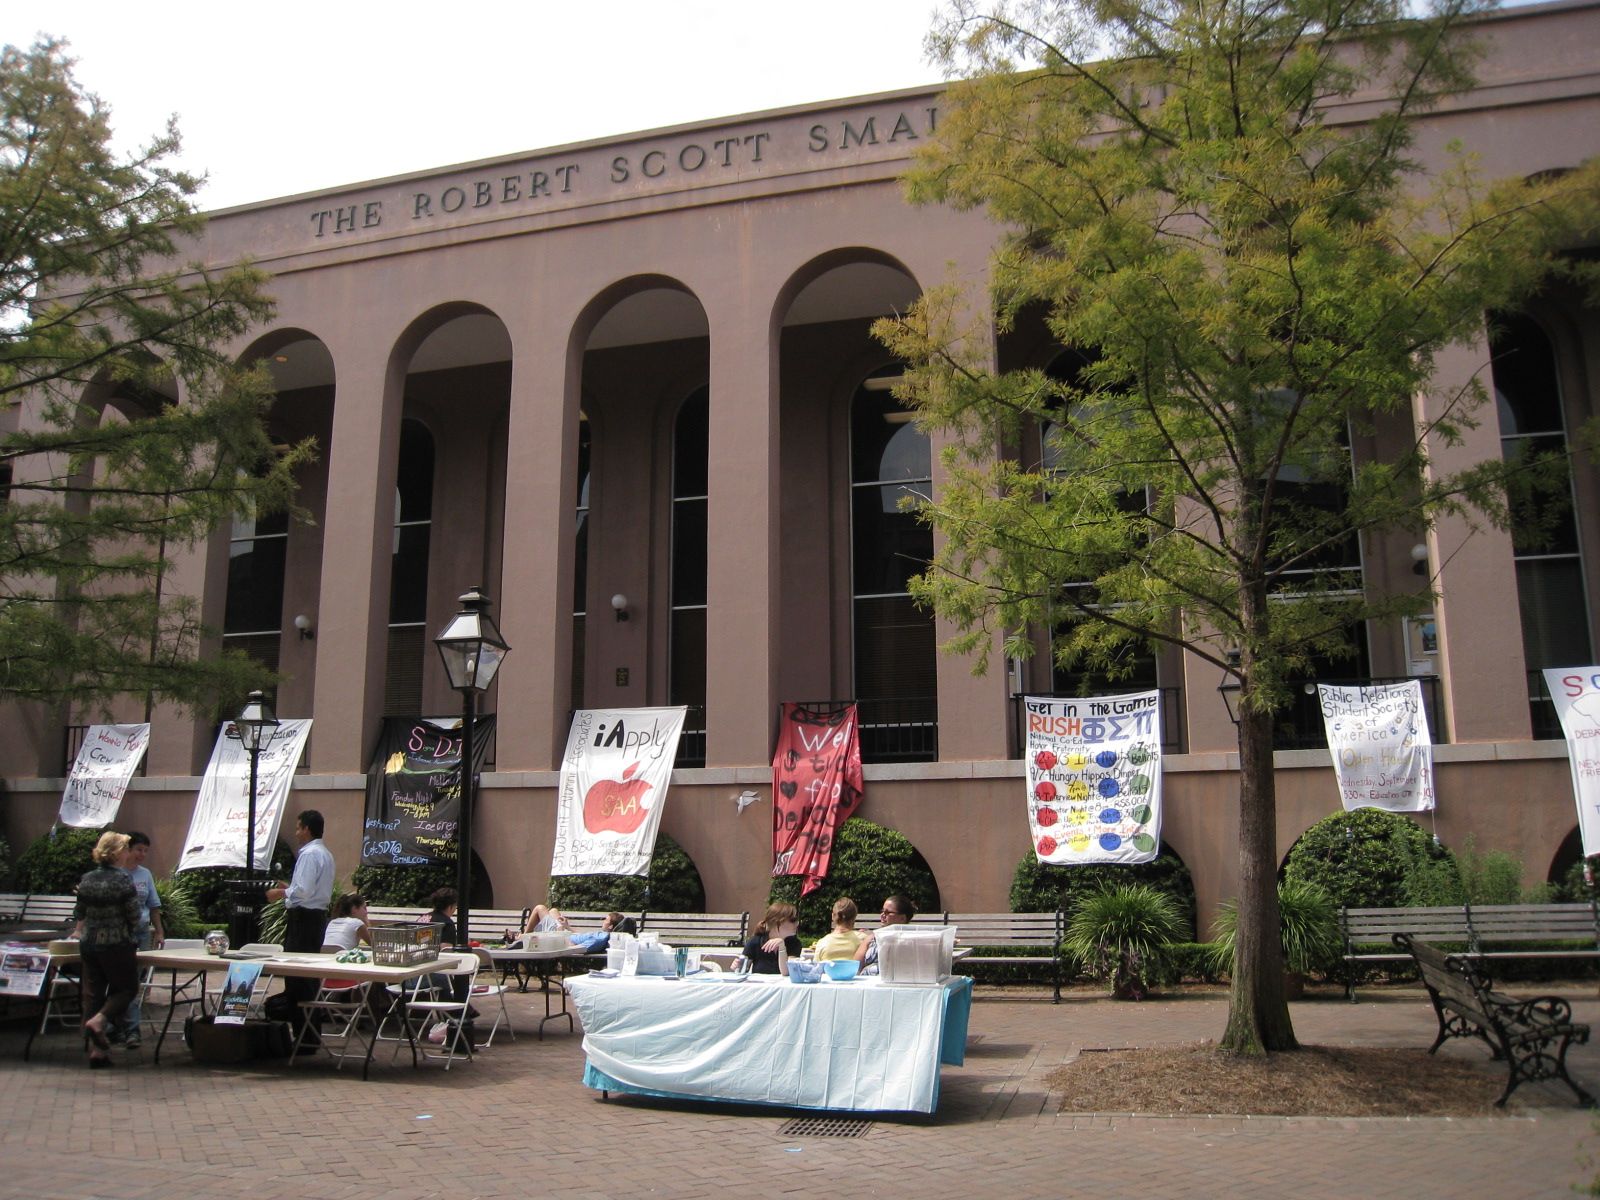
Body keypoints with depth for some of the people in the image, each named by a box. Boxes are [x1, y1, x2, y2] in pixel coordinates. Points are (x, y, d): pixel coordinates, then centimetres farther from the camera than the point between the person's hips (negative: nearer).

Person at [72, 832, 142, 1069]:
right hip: (117, 945, -6)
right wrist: (132, 939, 9)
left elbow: (79, 914, 15)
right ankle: (99, 1020, -13)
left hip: (89, 945, 6)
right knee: (126, 988, 10)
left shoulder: (86, 880, 5)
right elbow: (134, 916, -12)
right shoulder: (123, 880, -13)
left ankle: (96, 1050, 9)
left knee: (93, 994, 9)